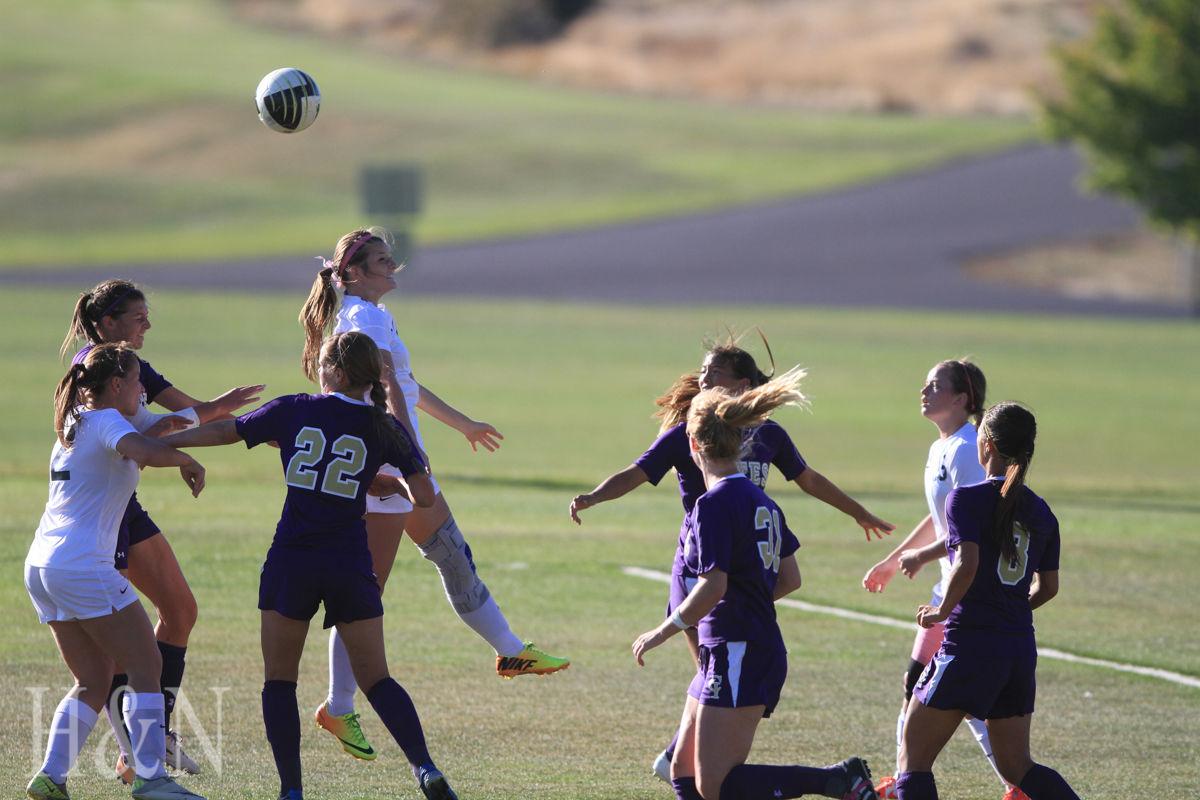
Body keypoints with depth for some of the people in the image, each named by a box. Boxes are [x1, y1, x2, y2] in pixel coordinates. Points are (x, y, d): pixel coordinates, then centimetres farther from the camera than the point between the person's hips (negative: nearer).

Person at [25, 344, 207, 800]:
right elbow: (146, 452, -29)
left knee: (93, 682, 13)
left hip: (40, 564, 9)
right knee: (146, 667, -4)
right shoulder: (107, 422, -8)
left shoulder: (72, 425, 20)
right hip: (82, 565, -9)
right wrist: (185, 460, -10)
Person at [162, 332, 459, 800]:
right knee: (376, 679, 8)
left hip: (291, 563, -1)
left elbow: (222, 432, 12)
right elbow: (424, 497, 0)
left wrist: (158, 442, 25)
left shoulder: (294, 410, 2)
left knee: (279, 679, 10)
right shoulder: (383, 428, 2)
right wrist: (396, 485, 22)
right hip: (350, 564, 1)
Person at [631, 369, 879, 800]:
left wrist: (661, 632, -10)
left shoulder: (714, 504, -14)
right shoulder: (760, 501, 13)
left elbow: (713, 587, -21)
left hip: (737, 656, -9)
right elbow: (790, 578, 18)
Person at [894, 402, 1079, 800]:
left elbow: (967, 563, -23)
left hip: (970, 644, -6)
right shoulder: (1040, 512, 9)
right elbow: (1048, 587, 16)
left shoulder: (967, 499, -10)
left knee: (913, 760, 4)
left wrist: (942, 611, -8)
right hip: (1021, 646, 6)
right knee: (1015, 765, 17)